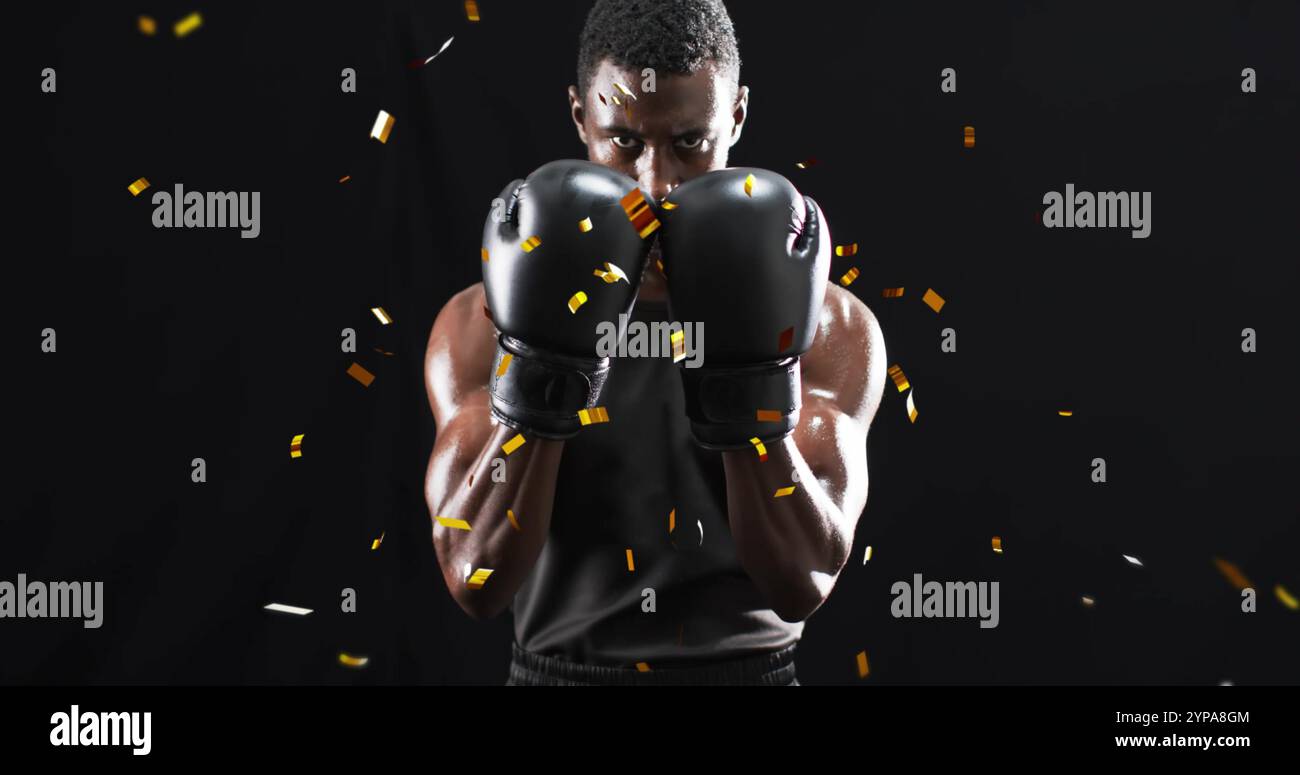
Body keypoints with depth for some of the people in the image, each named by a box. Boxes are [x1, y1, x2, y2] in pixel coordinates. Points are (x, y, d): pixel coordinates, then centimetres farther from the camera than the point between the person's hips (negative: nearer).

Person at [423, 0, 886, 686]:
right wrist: (541, 374, -19)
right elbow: (477, 581, -10)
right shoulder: (479, 326, -2)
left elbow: (802, 584, -10)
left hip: (749, 665, 1)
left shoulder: (832, 329, -2)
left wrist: (748, 380, -20)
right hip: (560, 667, 0)